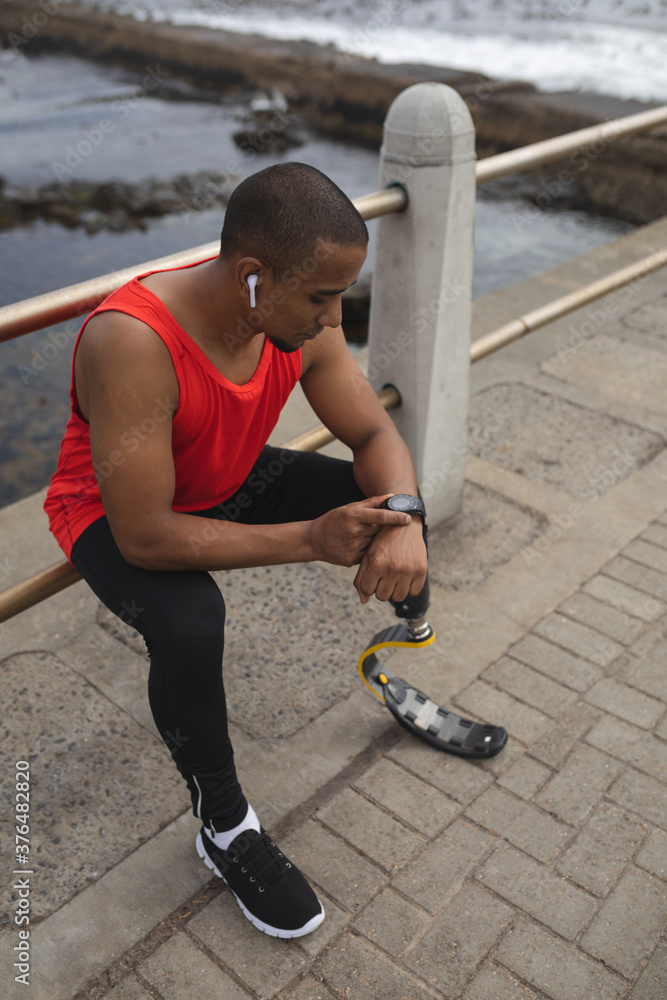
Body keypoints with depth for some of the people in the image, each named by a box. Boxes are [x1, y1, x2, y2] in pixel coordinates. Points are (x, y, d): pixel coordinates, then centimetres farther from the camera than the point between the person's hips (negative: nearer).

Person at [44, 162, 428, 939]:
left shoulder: (302, 320, -18)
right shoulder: (130, 342, -38)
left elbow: (376, 435, -11)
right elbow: (145, 537, -37)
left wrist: (404, 526, -32)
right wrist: (308, 539, -39)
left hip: (231, 485, 6)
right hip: (116, 518, -5)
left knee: (395, 496, -6)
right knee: (189, 623, -36)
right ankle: (223, 826, -7)